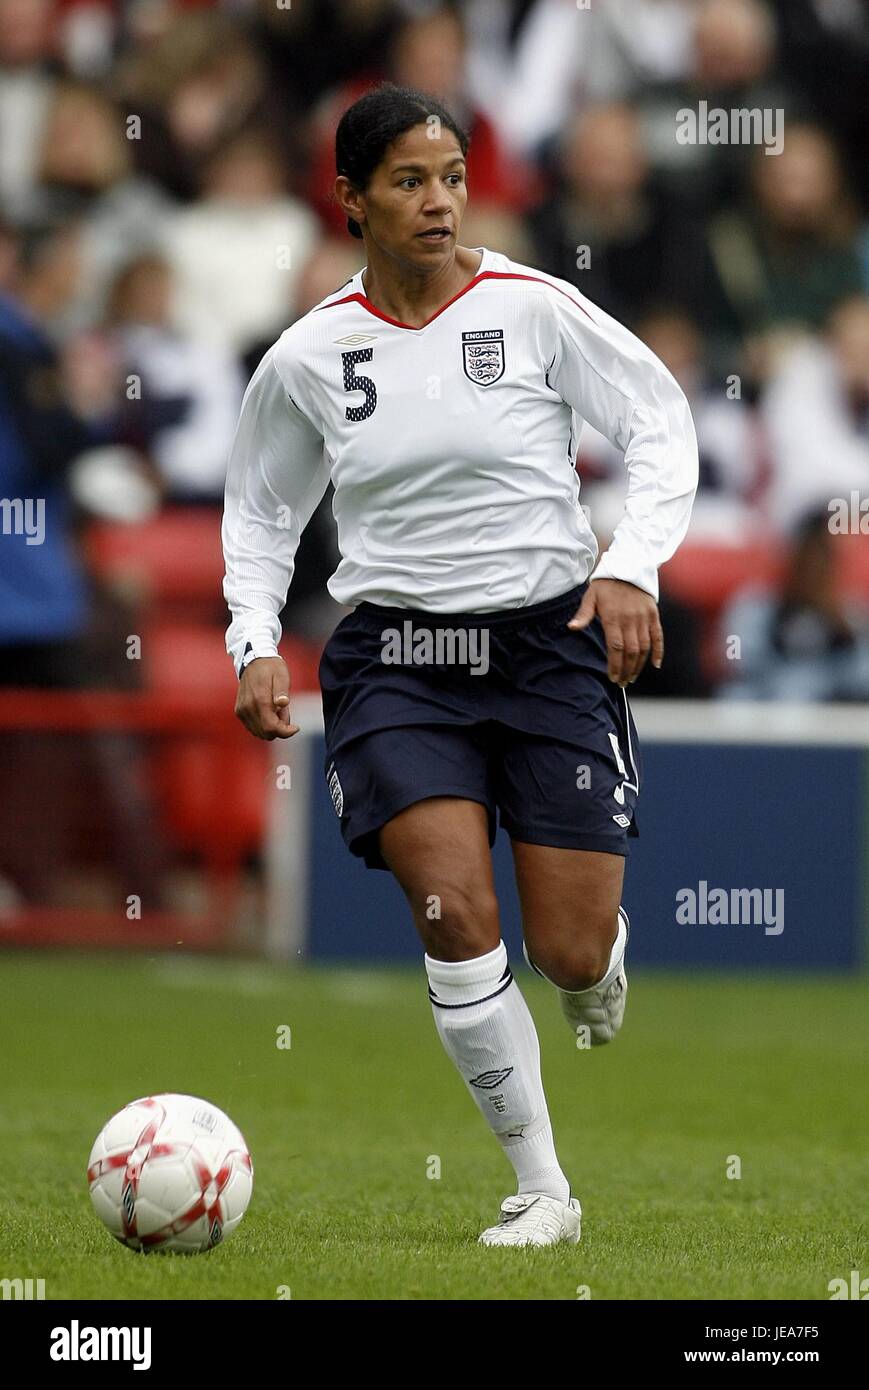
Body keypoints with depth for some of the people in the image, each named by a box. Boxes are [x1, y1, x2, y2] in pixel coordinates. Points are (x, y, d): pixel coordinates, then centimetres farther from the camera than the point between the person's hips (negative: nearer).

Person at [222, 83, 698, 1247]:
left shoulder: (534, 310, -5)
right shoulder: (311, 356, 2)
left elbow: (662, 425, 2)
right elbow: (259, 514, 16)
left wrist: (631, 565, -12)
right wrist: (256, 644, 2)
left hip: (552, 640, -1)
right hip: (396, 657, 1)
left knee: (570, 955, -3)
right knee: (455, 913, -20)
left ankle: (601, 953, 38)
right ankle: (542, 1189, -8)